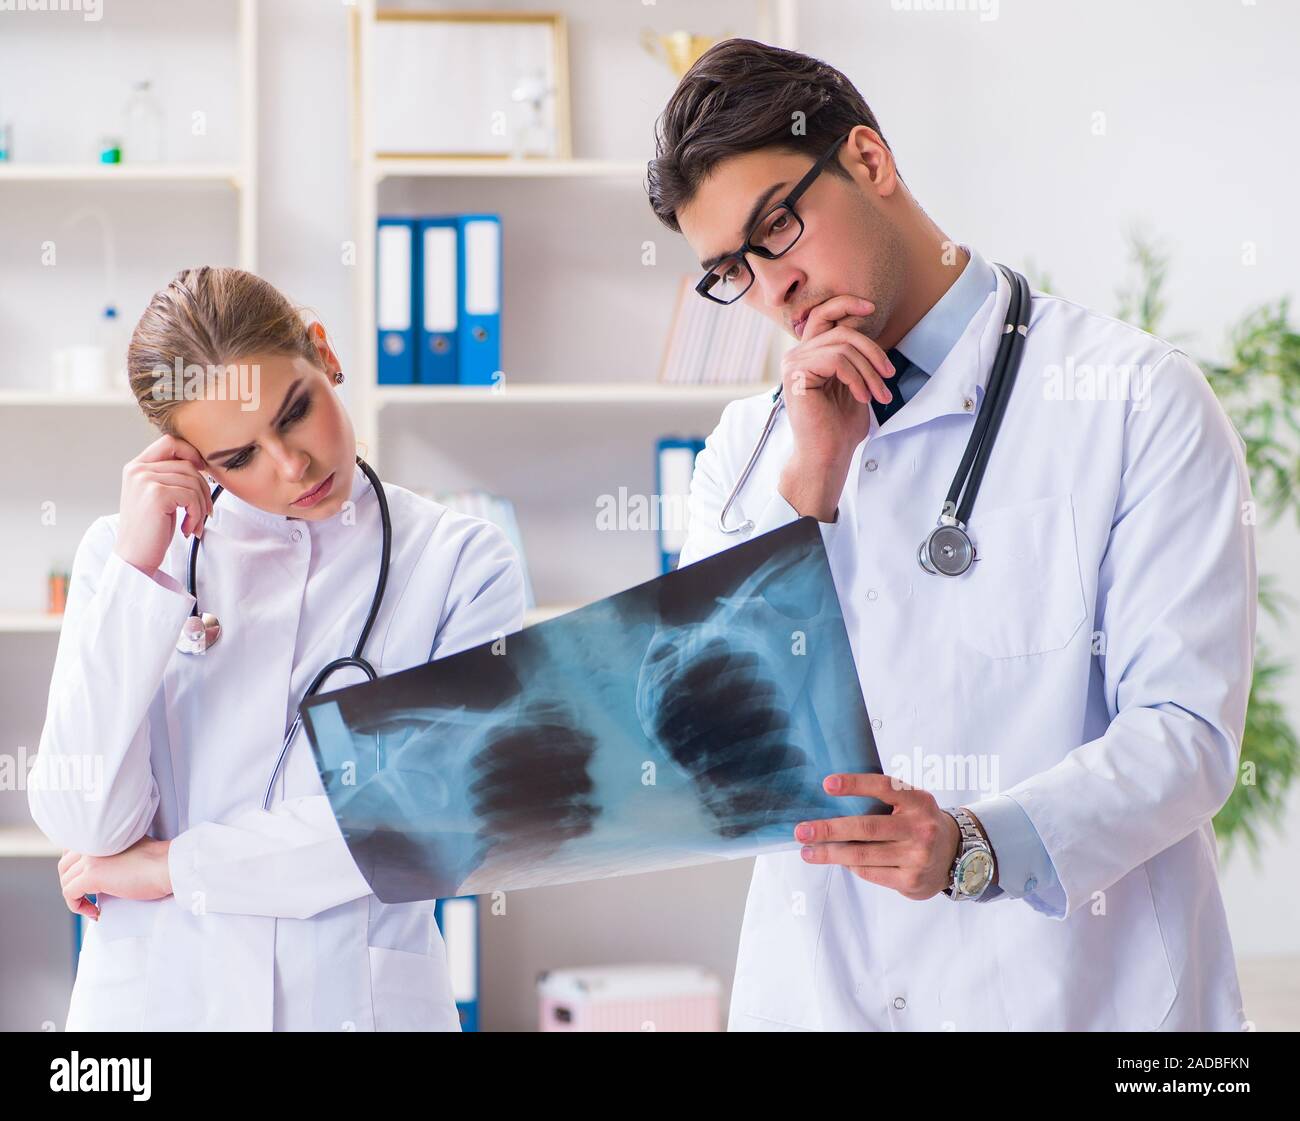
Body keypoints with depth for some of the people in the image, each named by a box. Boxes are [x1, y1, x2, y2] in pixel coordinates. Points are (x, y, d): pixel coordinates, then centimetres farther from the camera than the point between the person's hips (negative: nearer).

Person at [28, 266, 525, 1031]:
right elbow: (86, 823, -8)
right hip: (153, 996, 1)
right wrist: (137, 567, -12)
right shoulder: (126, 551, 2)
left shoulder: (460, 561, -3)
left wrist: (173, 865, -8)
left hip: (360, 995, -1)